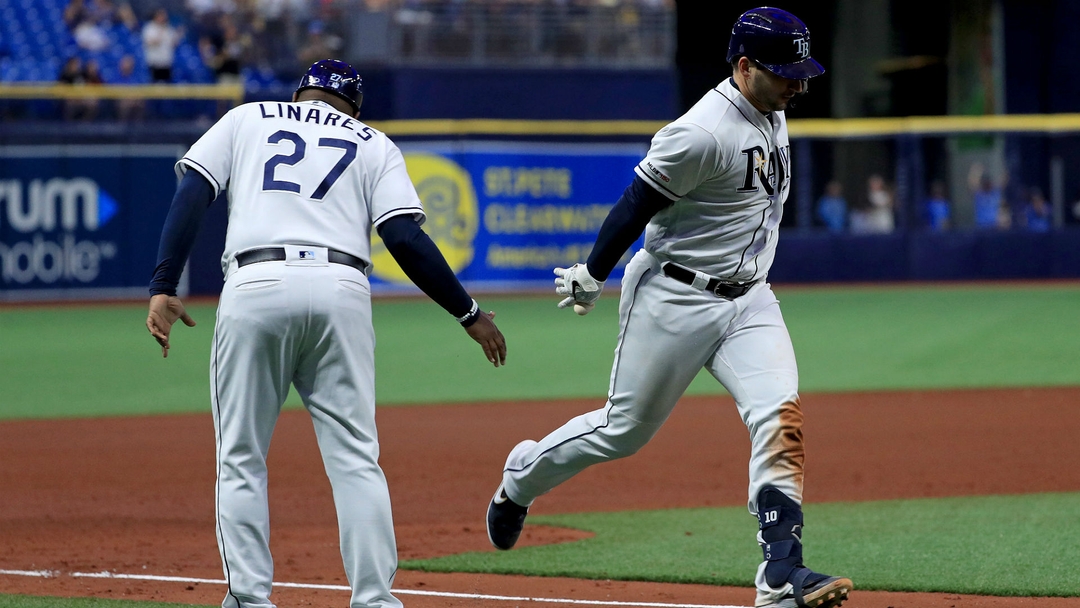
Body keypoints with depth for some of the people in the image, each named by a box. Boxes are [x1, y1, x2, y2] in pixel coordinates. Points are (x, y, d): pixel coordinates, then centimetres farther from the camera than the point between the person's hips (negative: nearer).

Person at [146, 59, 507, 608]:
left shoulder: (247, 119, 22)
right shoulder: (373, 144, 21)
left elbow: (192, 194, 6)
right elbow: (406, 239, 6)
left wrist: (163, 288, 1)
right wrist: (469, 314, 12)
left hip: (255, 288, 0)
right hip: (340, 292, 0)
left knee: (241, 458, 7)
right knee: (355, 458, 3)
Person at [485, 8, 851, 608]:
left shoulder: (771, 114, 6)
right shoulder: (703, 132, -23)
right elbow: (637, 202, -17)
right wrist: (592, 278, -10)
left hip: (748, 299, 7)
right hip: (674, 298, -7)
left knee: (780, 413, -14)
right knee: (625, 428, 6)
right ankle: (520, 479, 34)